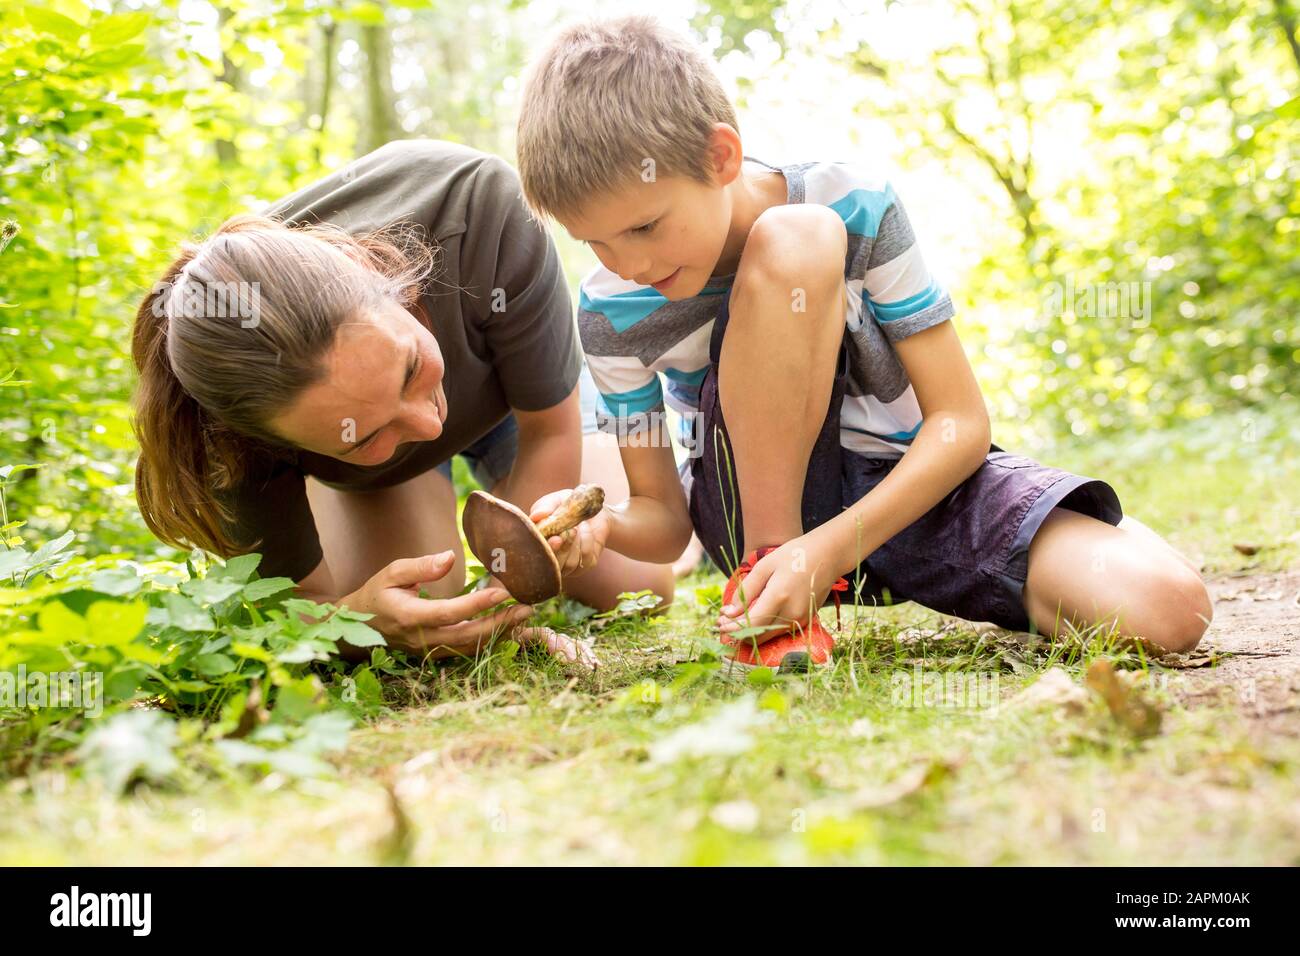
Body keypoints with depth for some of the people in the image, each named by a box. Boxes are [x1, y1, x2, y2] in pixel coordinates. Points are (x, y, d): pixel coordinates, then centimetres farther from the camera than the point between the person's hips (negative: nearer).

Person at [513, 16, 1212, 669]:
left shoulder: (855, 208, -19)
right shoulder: (610, 312, -13)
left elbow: (962, 423, -17)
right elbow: (663, 516, -5)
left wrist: (830, 548, -31)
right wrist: (601, 526, -30)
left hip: (909, 486, 0)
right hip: (763, 504, 0)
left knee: (1167, 611, -27)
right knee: (793, 241, -32)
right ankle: (766, 586, -21)